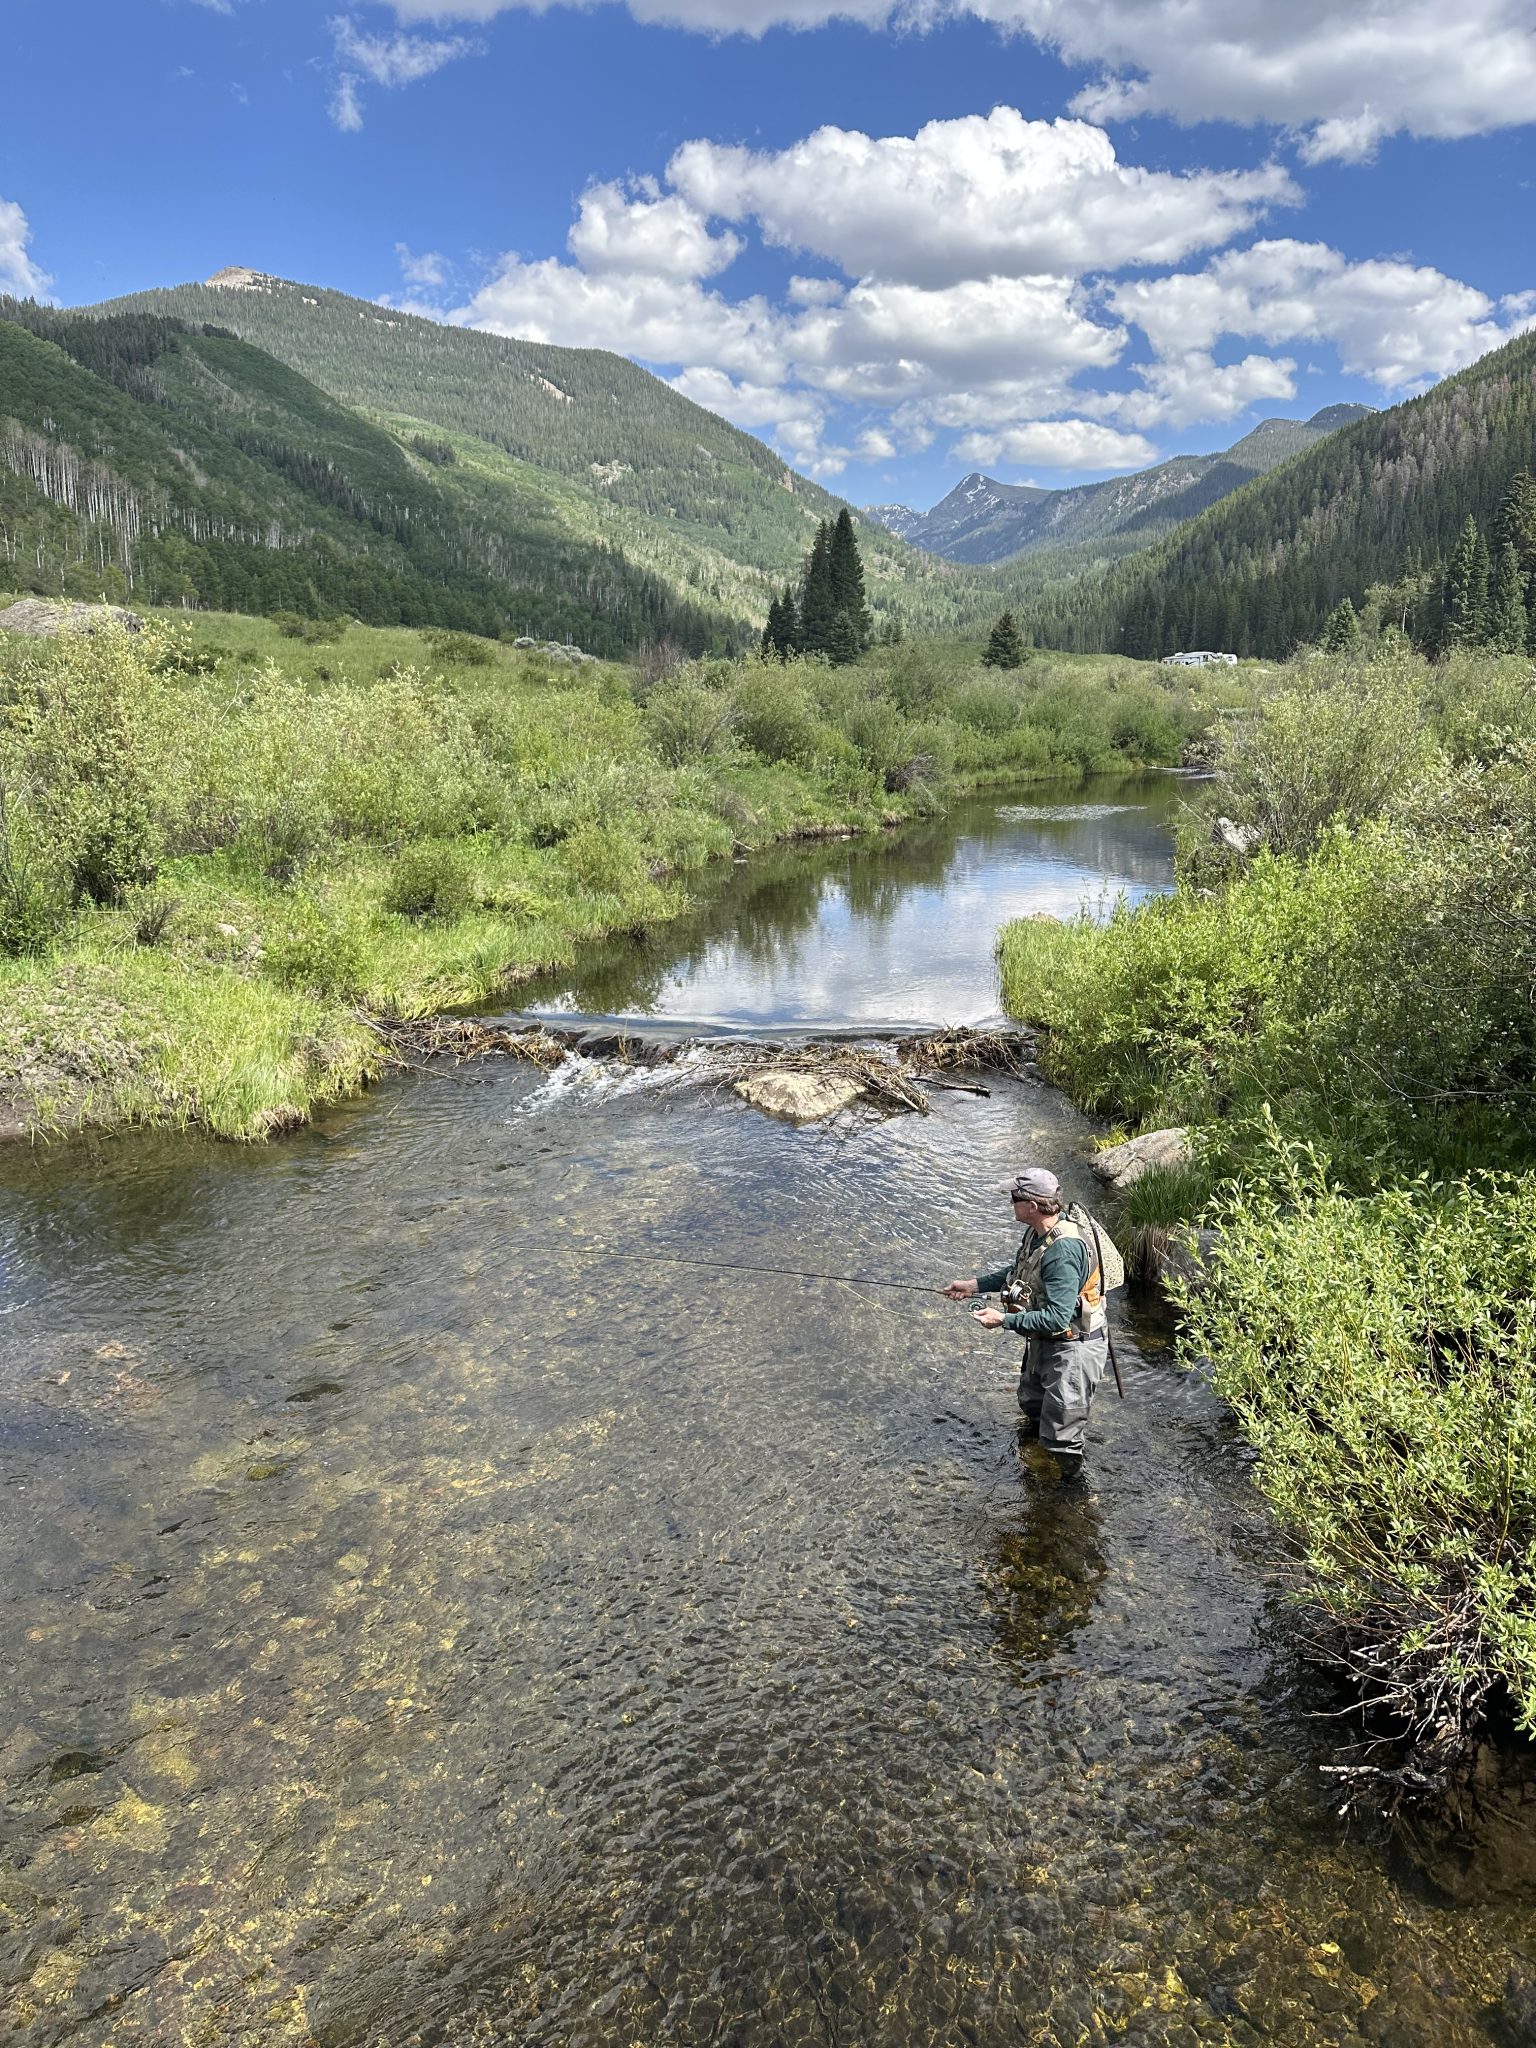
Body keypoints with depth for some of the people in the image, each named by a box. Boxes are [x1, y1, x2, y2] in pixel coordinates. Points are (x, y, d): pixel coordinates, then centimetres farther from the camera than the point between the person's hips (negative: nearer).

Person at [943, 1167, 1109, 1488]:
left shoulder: (1063, 1249, -35)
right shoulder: (1038, 1232, -5)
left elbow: (1058, 1317, -35)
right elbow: (1020, 1272, 15)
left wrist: (1005, 1320, -28)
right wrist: (974, 1285, 8)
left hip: (1073, 1349, -10)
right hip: (1045, 1341, 10)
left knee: (1061, 1433, 3)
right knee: (1031, 1400, 32)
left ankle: (1072, 1483, 26)